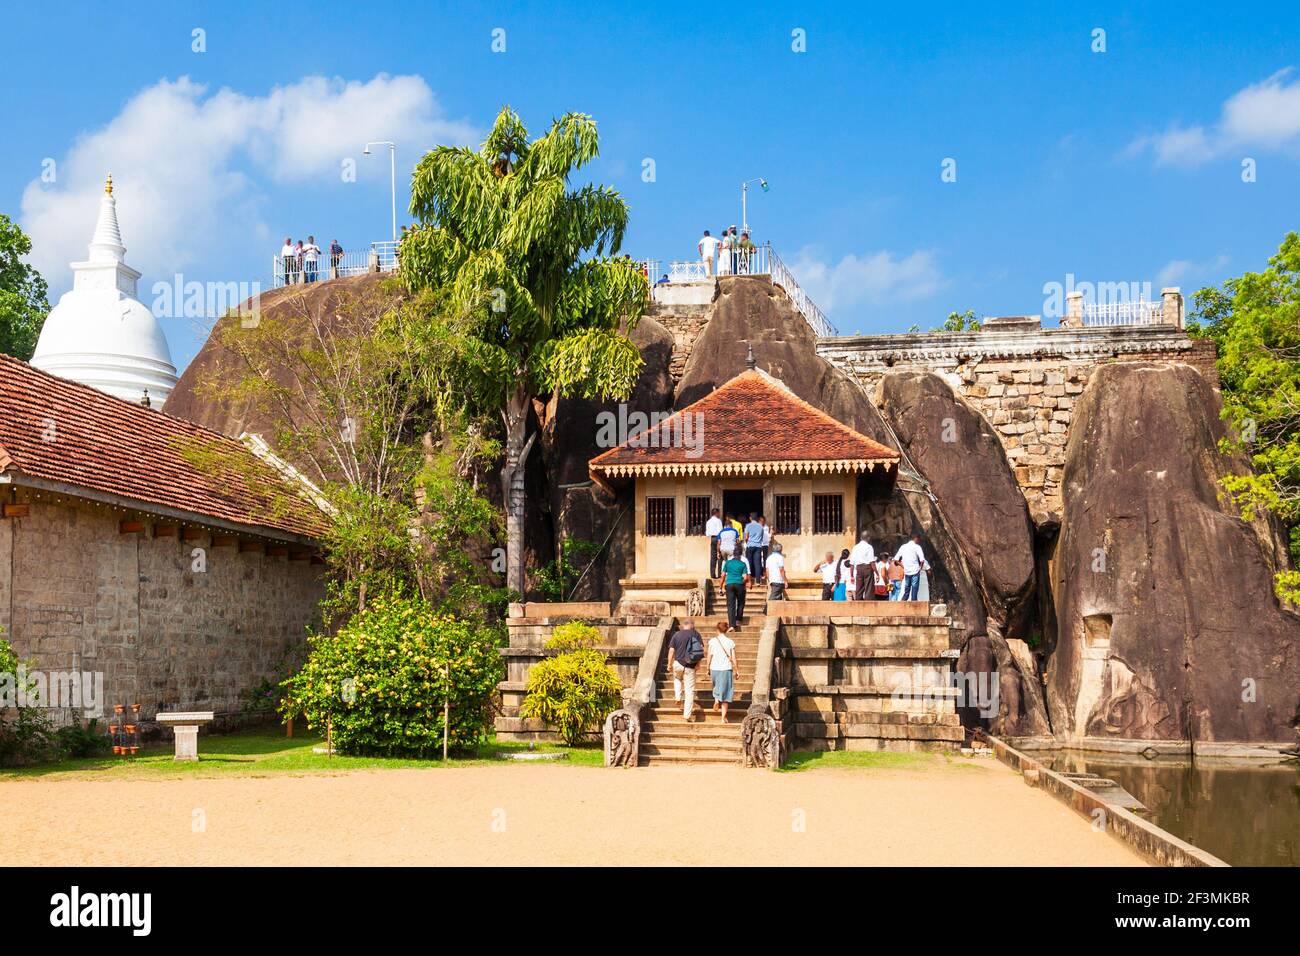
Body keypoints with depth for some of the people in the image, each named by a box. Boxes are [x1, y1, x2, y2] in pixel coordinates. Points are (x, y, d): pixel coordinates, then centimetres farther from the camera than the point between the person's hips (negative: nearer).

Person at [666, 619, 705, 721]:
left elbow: (671, 651, -2)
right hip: (690, 667, -1)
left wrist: (669, 665, 5)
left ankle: (678, 697, 20)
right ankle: (687, 714, 5)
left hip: (678, 664, 1)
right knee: (690, 691, 5)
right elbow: (701, 649, -4)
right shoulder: (696, 634, 0)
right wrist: (698, 663, 4)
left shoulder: (676, 635, 1)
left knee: (677, 678, 36)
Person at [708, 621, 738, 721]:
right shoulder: (730, 642, -3)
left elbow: (709, 656, -2)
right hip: (727, 669, -1)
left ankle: (716, 699, 3)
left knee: (717, 687, 31)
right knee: (725, 693, 6)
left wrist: (708, 669, 9)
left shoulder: (712, 641, -3)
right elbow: (733, 659, -2)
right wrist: (736, 671, 8)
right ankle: (723, 718, 3)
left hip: (714, 668, 1)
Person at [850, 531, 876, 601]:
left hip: (858, 569, 5)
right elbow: (872, 562, -12)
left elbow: (852, 563, 9)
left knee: (858, 590, 7)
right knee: (869, 589, -3)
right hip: (867, 567, -5)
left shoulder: (855, 547, 10)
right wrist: (877, 573, -10)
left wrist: (852, 576, 15)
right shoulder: (869, 547, -5)